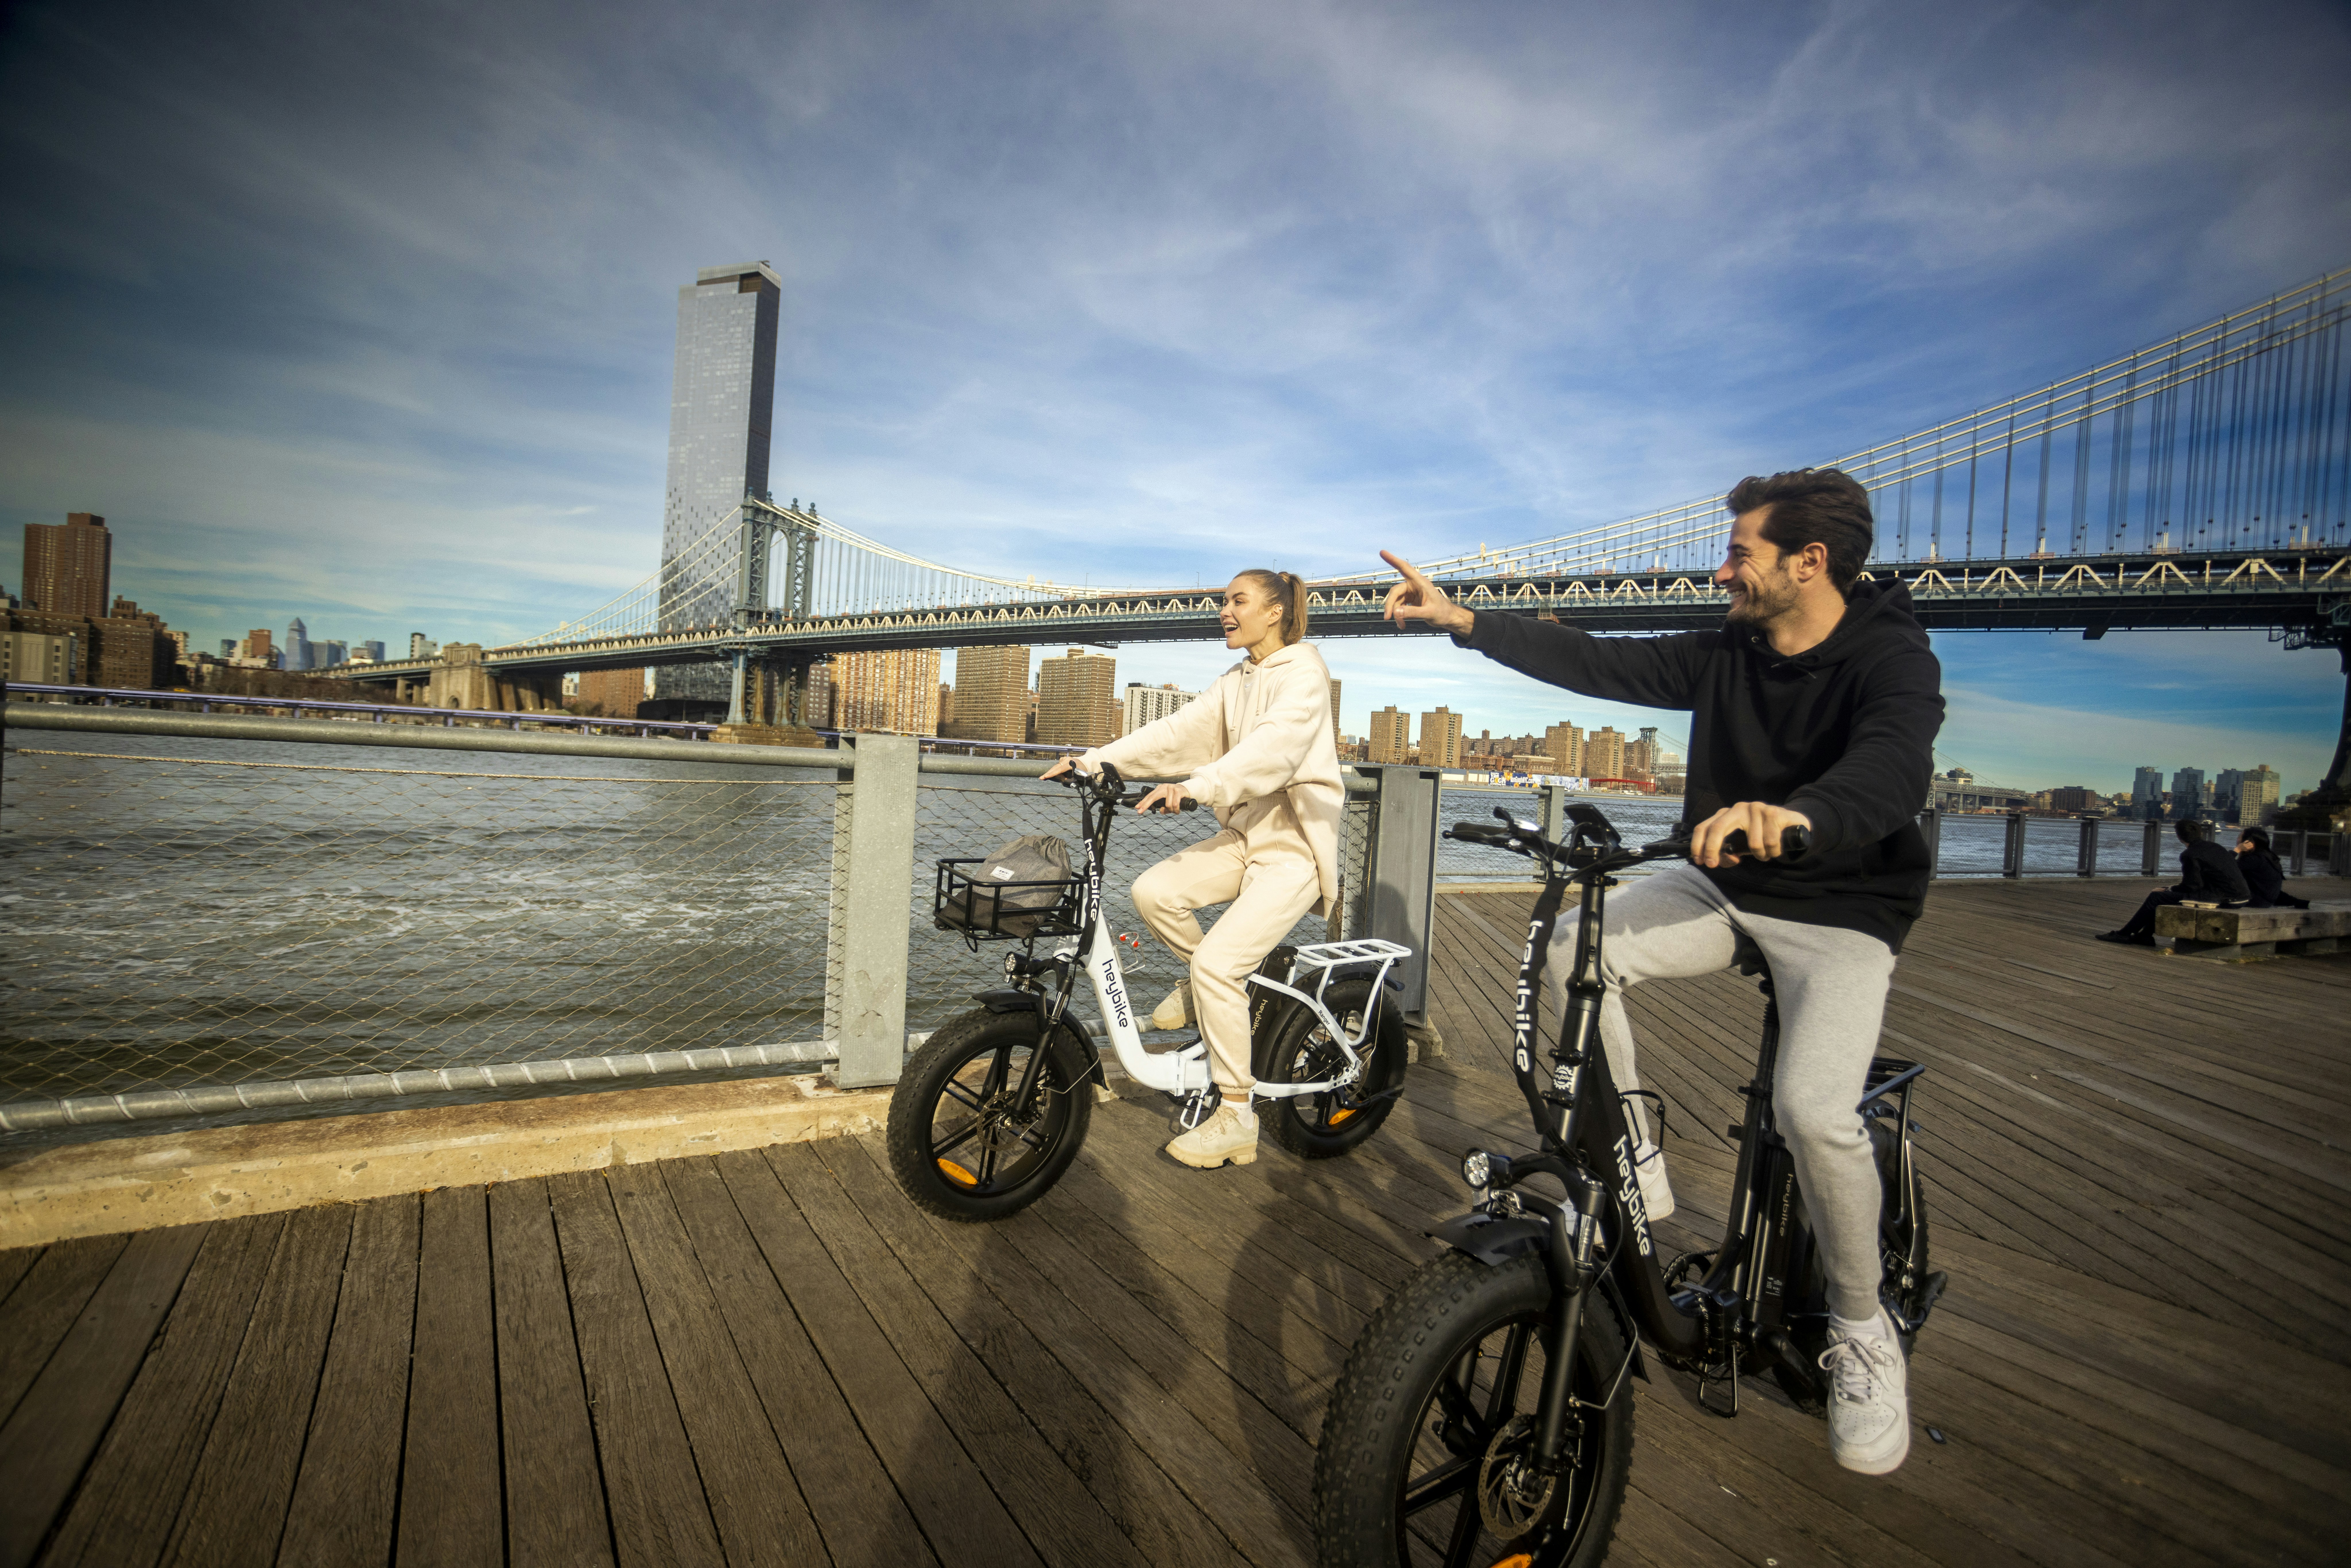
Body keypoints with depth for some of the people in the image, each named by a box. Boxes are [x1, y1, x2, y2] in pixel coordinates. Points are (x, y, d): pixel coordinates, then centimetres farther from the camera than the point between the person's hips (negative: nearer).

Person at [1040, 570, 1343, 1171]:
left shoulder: (1303, 673, -10)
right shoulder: (1235, 683, 14)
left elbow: (1274, 747, -28)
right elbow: (1178, 732, 6)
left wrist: (1197, 786, -42)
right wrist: (1094, 761, -5)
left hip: (1295, 845, -7)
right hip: (1245, 836, 7)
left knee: (1217, 963, -19)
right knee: (1154, 891, -15)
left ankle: (1236, 1117, -4)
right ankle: (1203, 984, 13)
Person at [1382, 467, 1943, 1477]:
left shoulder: (1893, 663, -17)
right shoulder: (1726, 655, 1)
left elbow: (1893, 766, -38)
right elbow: (1603, 663, 1)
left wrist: (1793, 814, -61)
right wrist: (1463, 621, -3)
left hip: (1843, 914, -5)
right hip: (1724, 889, 5)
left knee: (1813, 1110, -27)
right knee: (1573, 948, -21)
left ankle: (1862, 1329, 5)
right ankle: (1637, 1178, -4)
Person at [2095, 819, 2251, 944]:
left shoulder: (2190, 855, -13)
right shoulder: (2216, 847, 15)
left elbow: (2192, 885, -13)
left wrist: (2169, 890, 5)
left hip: (2224, 898, -9)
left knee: (2157, 897, -2)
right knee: (2169, 894, 21)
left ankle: (2125, 933, 6)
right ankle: (2145, 935, 21)